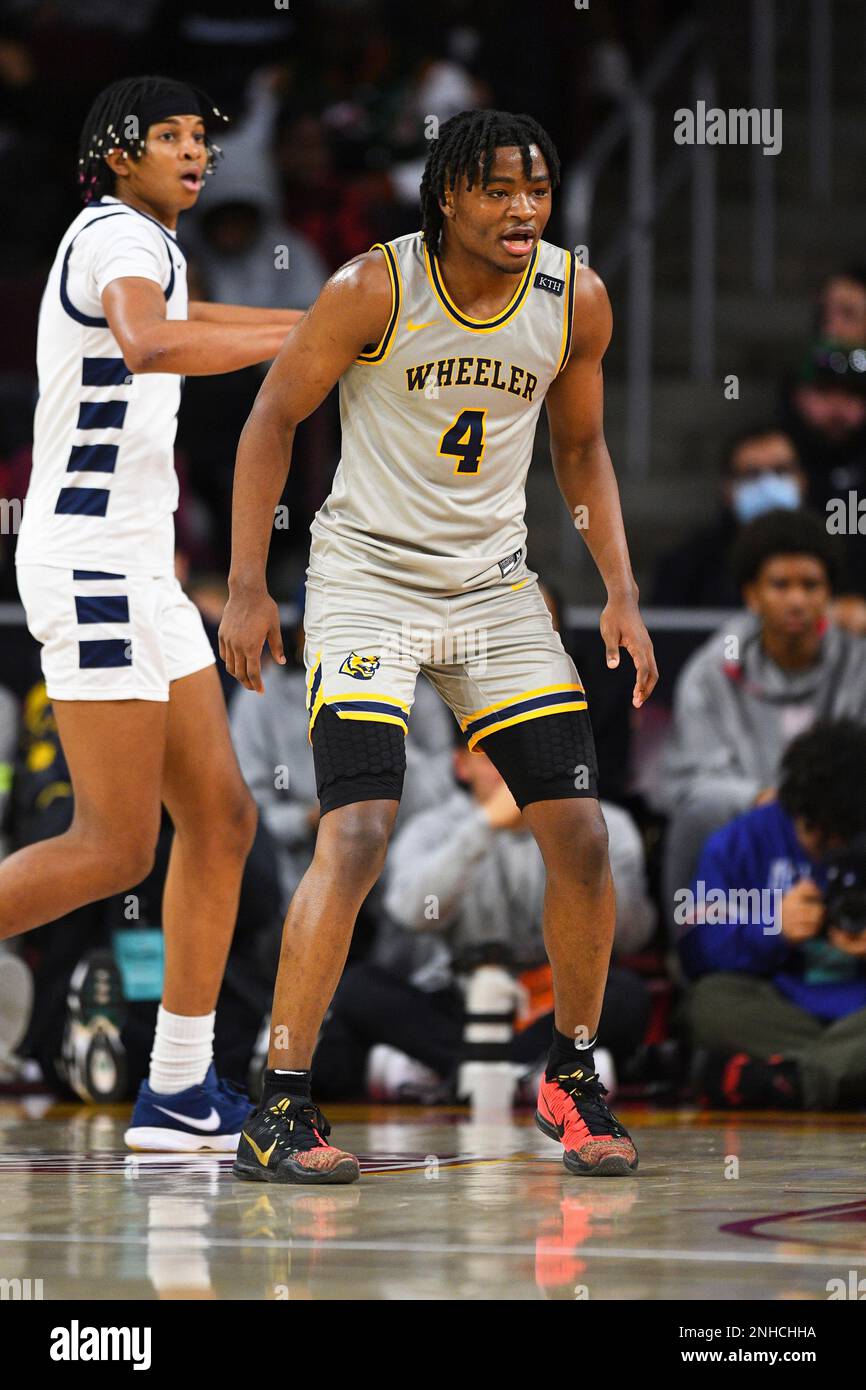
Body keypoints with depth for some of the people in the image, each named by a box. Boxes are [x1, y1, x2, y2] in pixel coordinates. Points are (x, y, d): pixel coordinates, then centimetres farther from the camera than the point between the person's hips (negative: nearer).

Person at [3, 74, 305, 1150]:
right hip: (91, 564, -10)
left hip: (136, 570, 10)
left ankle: (179, 1089, 10)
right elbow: (151, 345, -36)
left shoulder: (141, 244, 18)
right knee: (115, 849, -12)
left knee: (220, 817, 8)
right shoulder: (120, 235, -12)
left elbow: (173, 324, 43)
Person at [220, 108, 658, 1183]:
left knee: (579, 835, -1)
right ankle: (276, 1112, -13)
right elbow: (272, 420, -6)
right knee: (356, 835, -19)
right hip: (365, 580, -5)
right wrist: (247, 588, -10)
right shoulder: (374, 288, -16)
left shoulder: (575, 300, -3)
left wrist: (621, 592, 3)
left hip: (495, 588, 5)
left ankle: (571, 1078, 20)